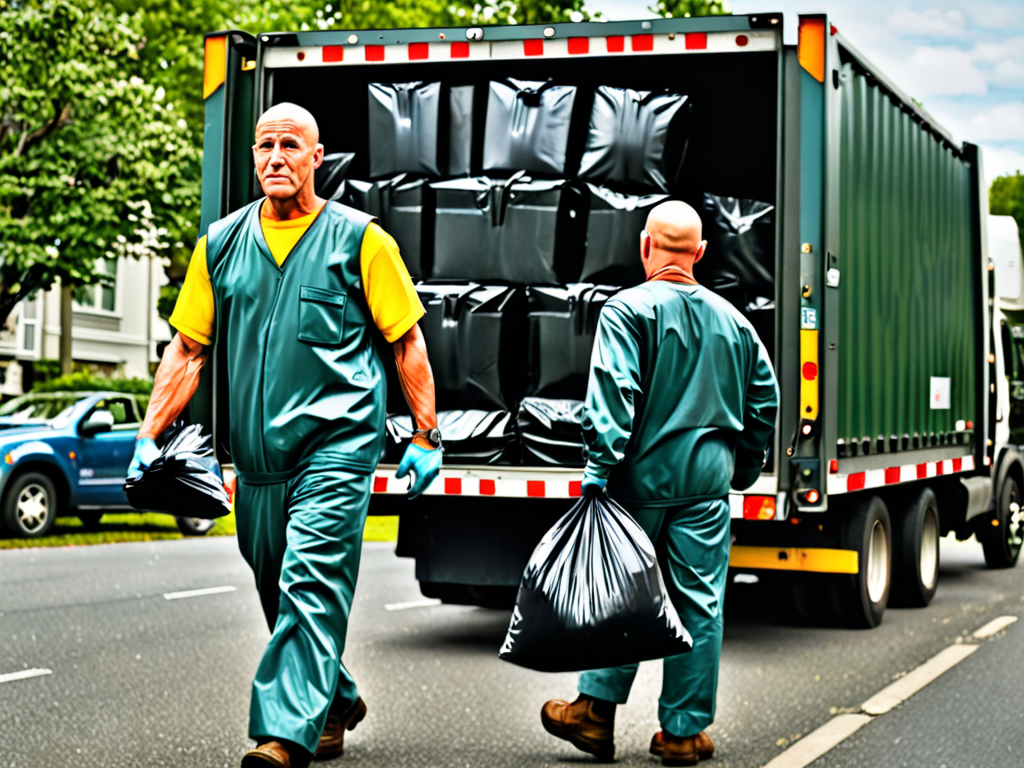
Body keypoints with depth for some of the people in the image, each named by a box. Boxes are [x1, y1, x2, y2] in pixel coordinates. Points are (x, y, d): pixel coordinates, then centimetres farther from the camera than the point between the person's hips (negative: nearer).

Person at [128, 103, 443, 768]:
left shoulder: (359, 239, 1)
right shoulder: (221, 244, 11)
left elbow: (408, 341, 3)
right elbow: (187, 350, 13)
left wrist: (427, 437, -1)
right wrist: (151, 437, 5)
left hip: (337, 446, -5)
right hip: (257, 457, 5)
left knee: (311, 583, -15)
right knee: (280, 594, 13)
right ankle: (336, 703, 32)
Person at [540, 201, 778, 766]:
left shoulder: (628, 310, -6)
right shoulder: (732, 320, 11)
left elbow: (613, 396, -16)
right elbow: (765, 400, 15)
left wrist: (598, 469, -15)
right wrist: (742, 469, 22)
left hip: (642, 476, -3)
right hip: (708, 479, 3)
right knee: (699, 603, 5)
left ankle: (596, 712, 11)